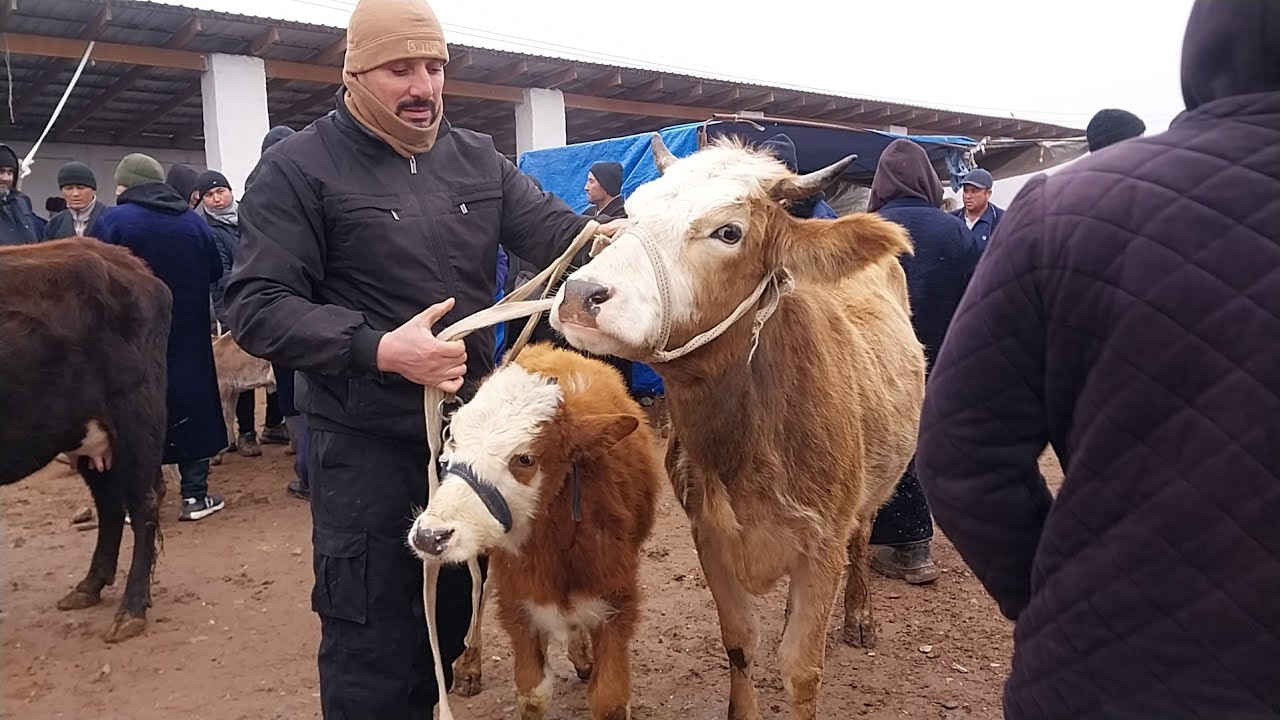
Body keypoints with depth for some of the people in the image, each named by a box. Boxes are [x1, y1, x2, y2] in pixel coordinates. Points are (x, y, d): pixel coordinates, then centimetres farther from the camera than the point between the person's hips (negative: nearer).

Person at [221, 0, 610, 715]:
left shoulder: (477, 158, 8)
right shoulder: (298, 168, -8)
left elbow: (553, 228, 0)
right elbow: (256, 305, -15)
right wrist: (380, 349, -28)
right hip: (364, 442, -5)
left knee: (451, 614, 22)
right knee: (370, 640, 6)